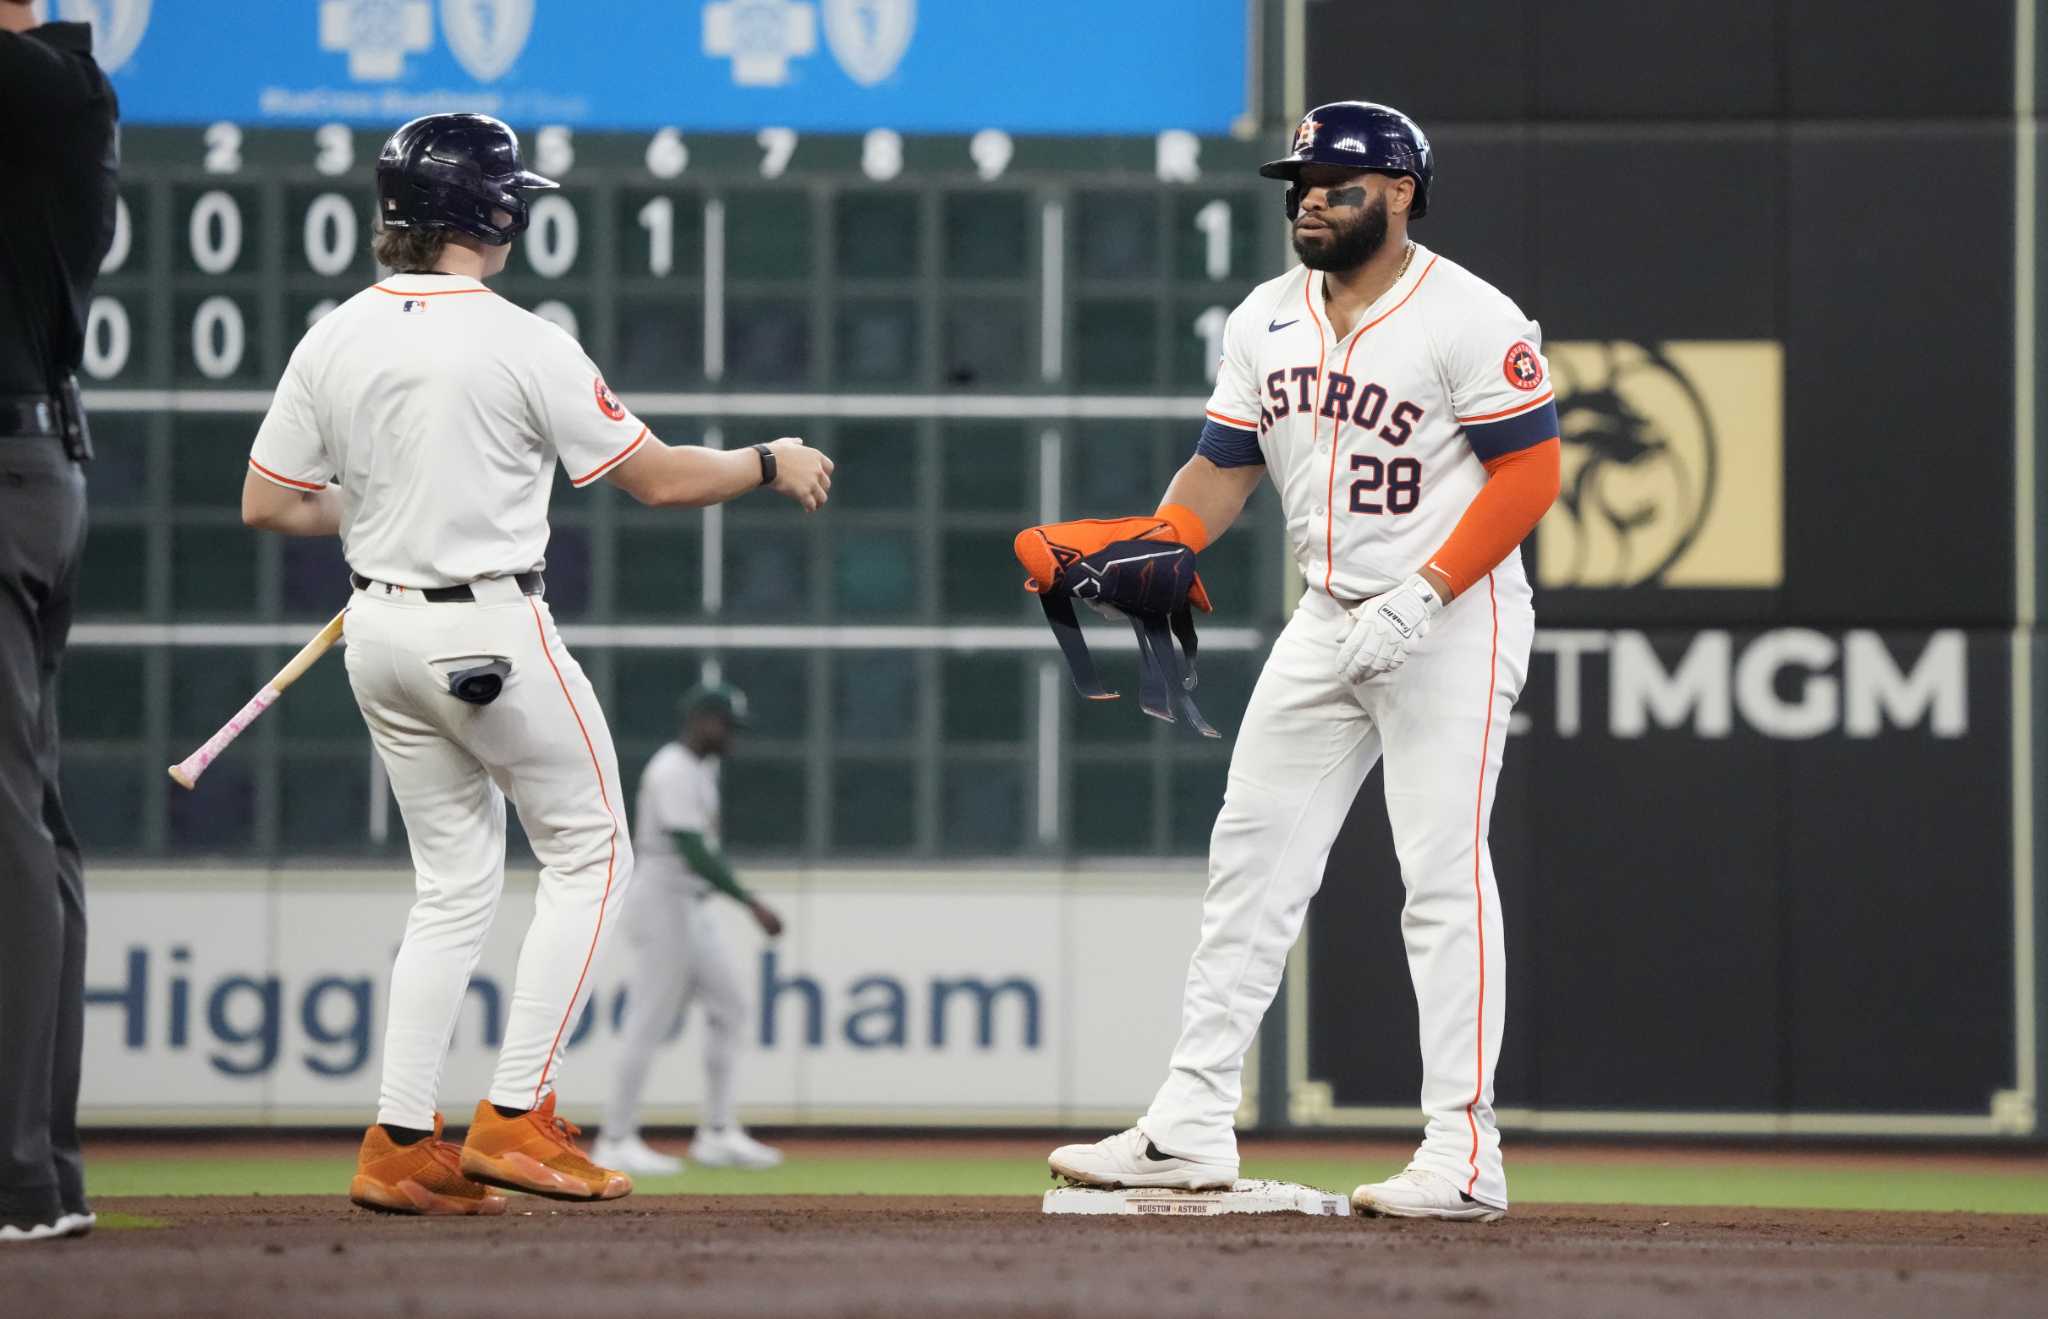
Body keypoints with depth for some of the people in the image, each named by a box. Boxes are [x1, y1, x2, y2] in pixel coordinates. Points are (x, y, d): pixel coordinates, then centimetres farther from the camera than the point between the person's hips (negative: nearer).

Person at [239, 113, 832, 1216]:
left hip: (379, 632, 6)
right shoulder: (520, 344, -15)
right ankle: (516, 1116, 1)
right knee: (588, 853, 8)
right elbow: (659, 479, -9)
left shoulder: (333, 342, 0)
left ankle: (402, 1145, 8)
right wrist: (772, 463, 8)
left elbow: (266, 504, 4)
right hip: (491, 634, -6)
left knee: (455, 882, 14)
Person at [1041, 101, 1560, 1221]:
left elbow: (1530, 472, -15)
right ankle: (1191, 1129, 8)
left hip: (1454, 617, -7)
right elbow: (1223, 467, 12)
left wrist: (1425, 596, -23)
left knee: (1444, 869, -11)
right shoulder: (1265, 321, 8)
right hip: (1329, 620, 7)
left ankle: (1464, 1156, -10)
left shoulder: (1470, 320, -13)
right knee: (1252, 853, 5)